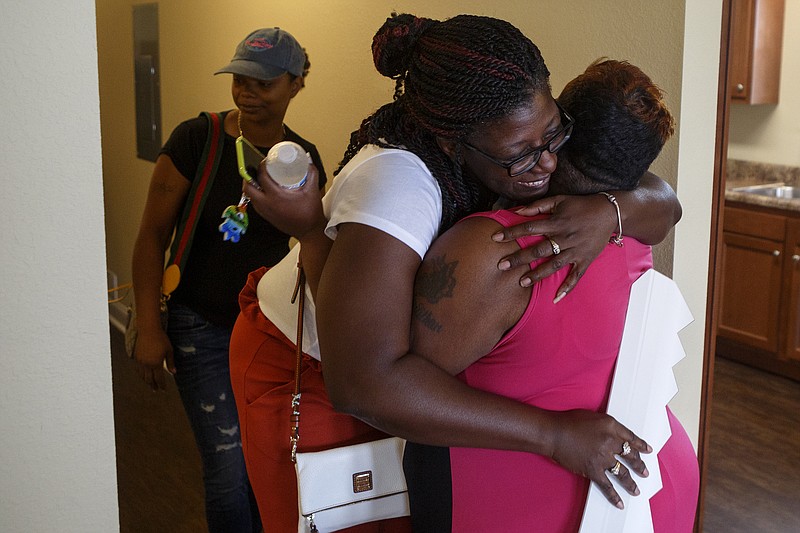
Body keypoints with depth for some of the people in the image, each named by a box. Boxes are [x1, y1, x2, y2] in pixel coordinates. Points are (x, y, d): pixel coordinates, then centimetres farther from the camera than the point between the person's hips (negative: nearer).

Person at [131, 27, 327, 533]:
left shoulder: (305, 159, -1)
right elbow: (153, 234, -8)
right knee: (229, 465, -3)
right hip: (204, 326, -3)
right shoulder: (197, 139, -12)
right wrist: (149, 328, -11)